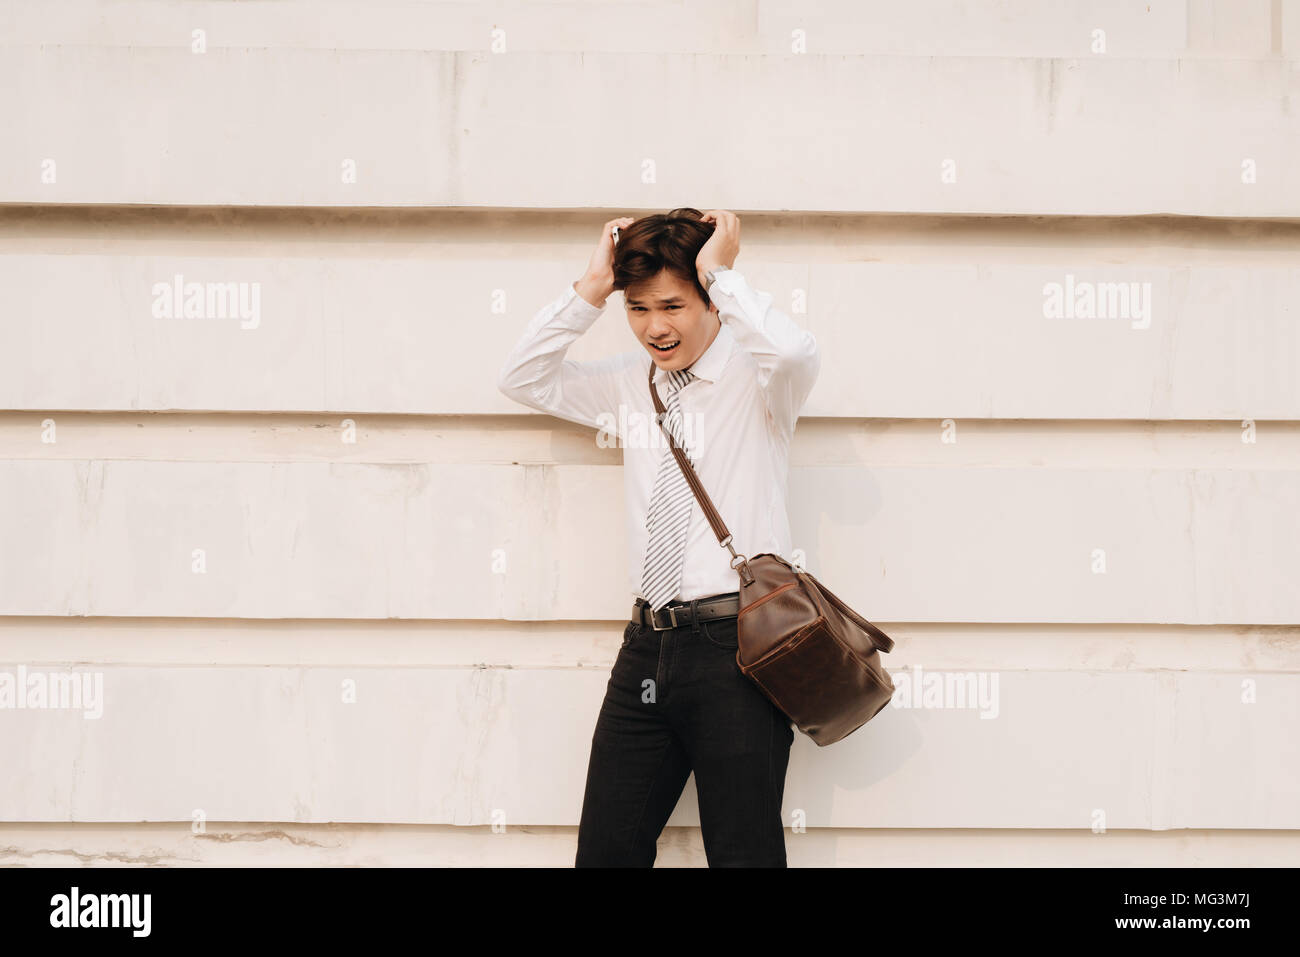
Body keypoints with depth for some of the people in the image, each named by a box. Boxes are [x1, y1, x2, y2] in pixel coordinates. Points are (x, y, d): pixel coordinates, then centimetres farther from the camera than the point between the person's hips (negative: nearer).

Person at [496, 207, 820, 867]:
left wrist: (720, 271, -13)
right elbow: (522, 379, 17)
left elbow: (794, 352, -26)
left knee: (744, 854, -1)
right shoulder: (630, 382, 14)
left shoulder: (754, 377, -3)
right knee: (606, 850, 7)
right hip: (648, 645, 6)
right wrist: (589, 291, 6)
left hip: (735, 644, -5)